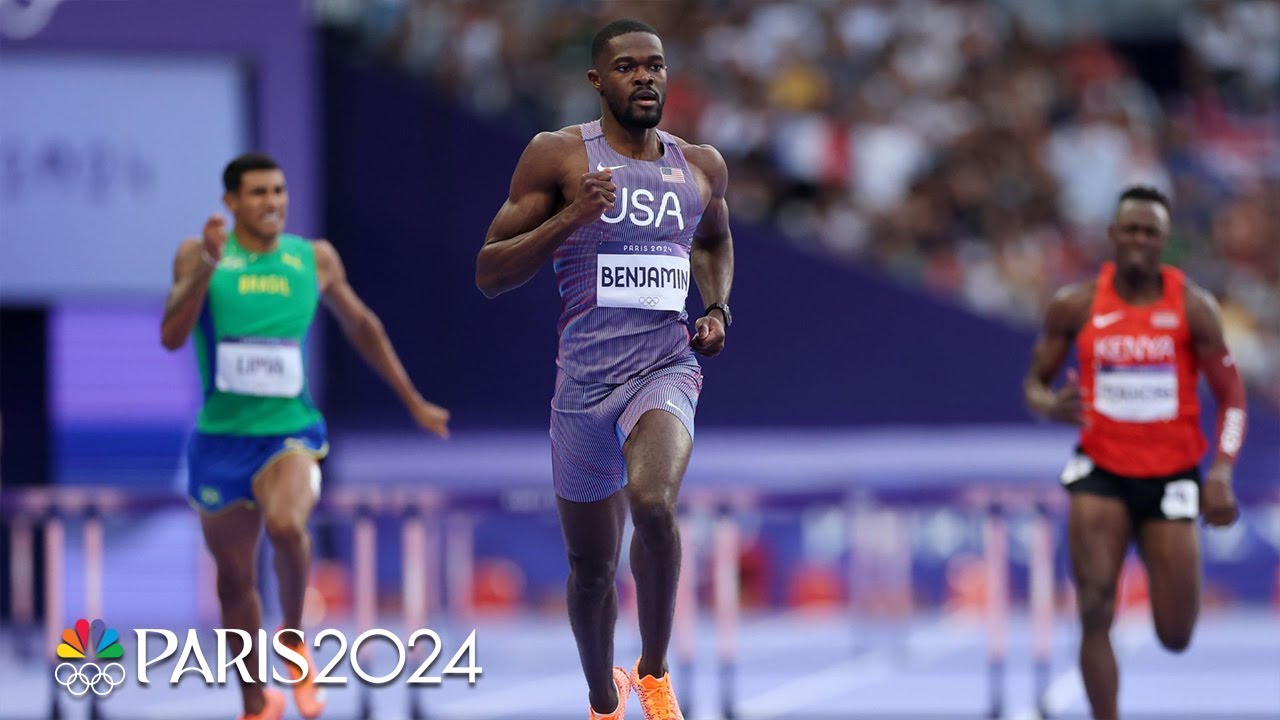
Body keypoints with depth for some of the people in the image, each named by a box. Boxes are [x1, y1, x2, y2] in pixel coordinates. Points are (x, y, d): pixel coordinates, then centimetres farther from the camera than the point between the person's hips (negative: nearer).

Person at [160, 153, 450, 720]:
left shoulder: (316, 260, 3)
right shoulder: (199, 256, -2)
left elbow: (362, 327, 18)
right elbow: (171, 337, -15)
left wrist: (414, 403, 22)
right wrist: (207, 267, -27)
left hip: (290, 433, -1)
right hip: (221, 437, 1)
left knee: (285, 525, -32)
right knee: (234, 578, 10)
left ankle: (294, 639, -6)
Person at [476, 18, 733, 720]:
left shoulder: (701, 166, 9)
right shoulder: (558, 155, -2)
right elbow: (489, 274, -4)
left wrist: (718, 307, 13)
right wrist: (569, 218, -17)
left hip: (665, 369, 0)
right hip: (584, 381, 0)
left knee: (653, 502, -32)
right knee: (592, 569, 11)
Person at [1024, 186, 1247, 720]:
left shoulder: (1193, 308, -5)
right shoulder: (1076, 305, -3)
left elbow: (1231, 397, -1)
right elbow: (1035, 382, 7)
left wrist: (1222, 473, -15)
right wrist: (1051, 406, -18)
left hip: (1172, 477, 0)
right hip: (1102, 473, 0)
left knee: (1176, 636, 3)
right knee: (1095, 612, -17)